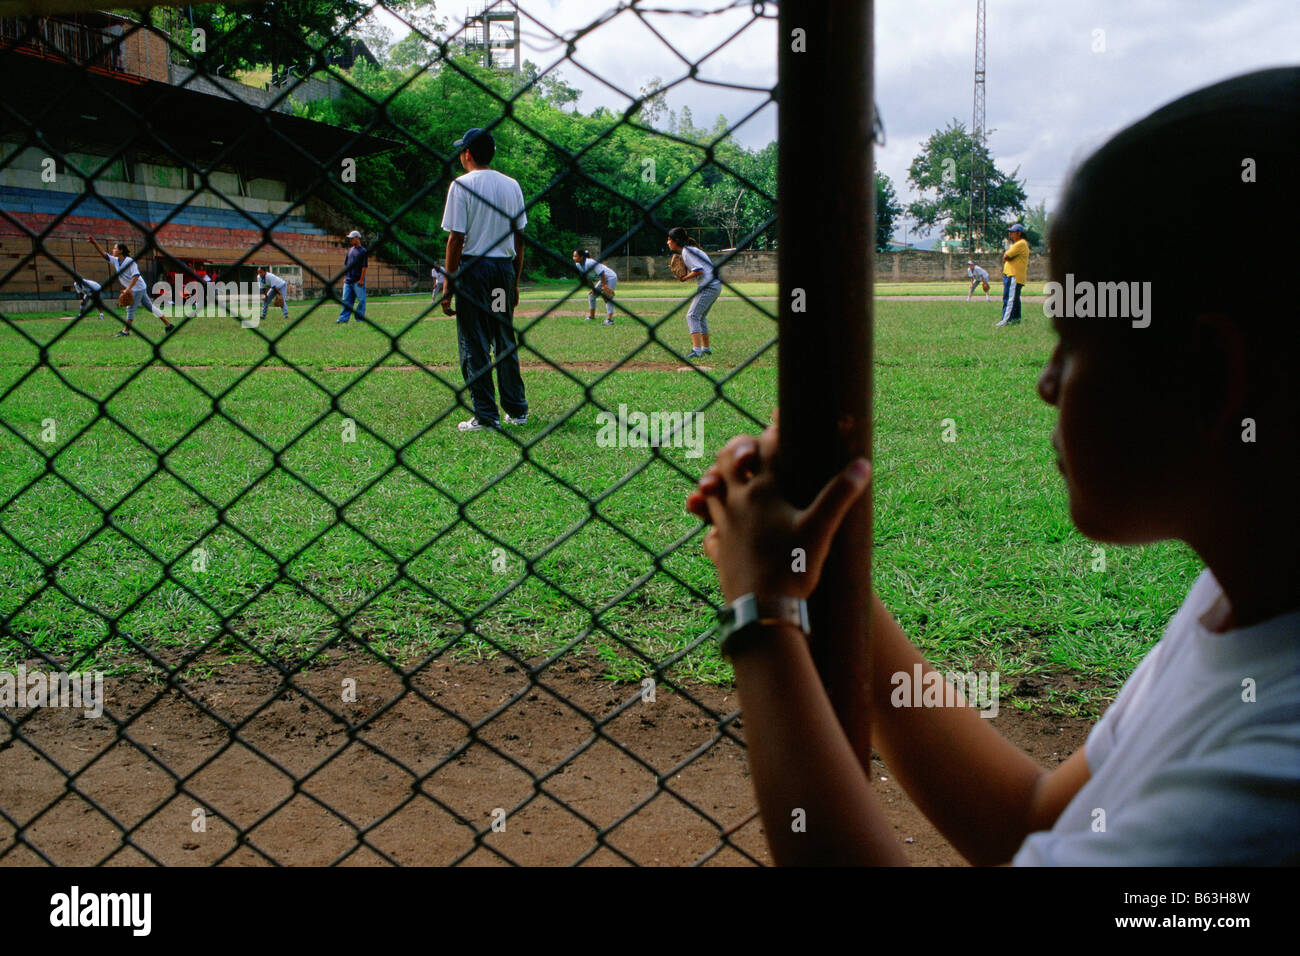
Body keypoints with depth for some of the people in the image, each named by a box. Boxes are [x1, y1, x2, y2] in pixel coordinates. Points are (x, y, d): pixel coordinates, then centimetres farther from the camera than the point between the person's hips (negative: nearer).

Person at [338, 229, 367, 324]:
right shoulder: (350, 250, 16)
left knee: (361, 300, -2)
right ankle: (343, 318, 5)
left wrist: (361, 279, -15)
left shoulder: (363, 251, -4)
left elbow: (364, 266, -9)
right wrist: (345, 277, 14)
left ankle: (359, 318, 3)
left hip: (358, 281, -7)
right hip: (348, 280, 7)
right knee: (346, 300, 5)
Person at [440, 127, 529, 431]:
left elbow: (456, 238, -12)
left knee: (475, 345, -1)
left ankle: (485, 415, -2)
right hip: (505, 267, 5)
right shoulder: (512, 185, 9)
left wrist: (449, 286, -9)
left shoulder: (462, 185, -7)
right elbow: (519, 237, 10)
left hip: (473, 268, -5)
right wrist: (515, 281, 16)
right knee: (506, 341, 13)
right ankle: (517, 410, 16)